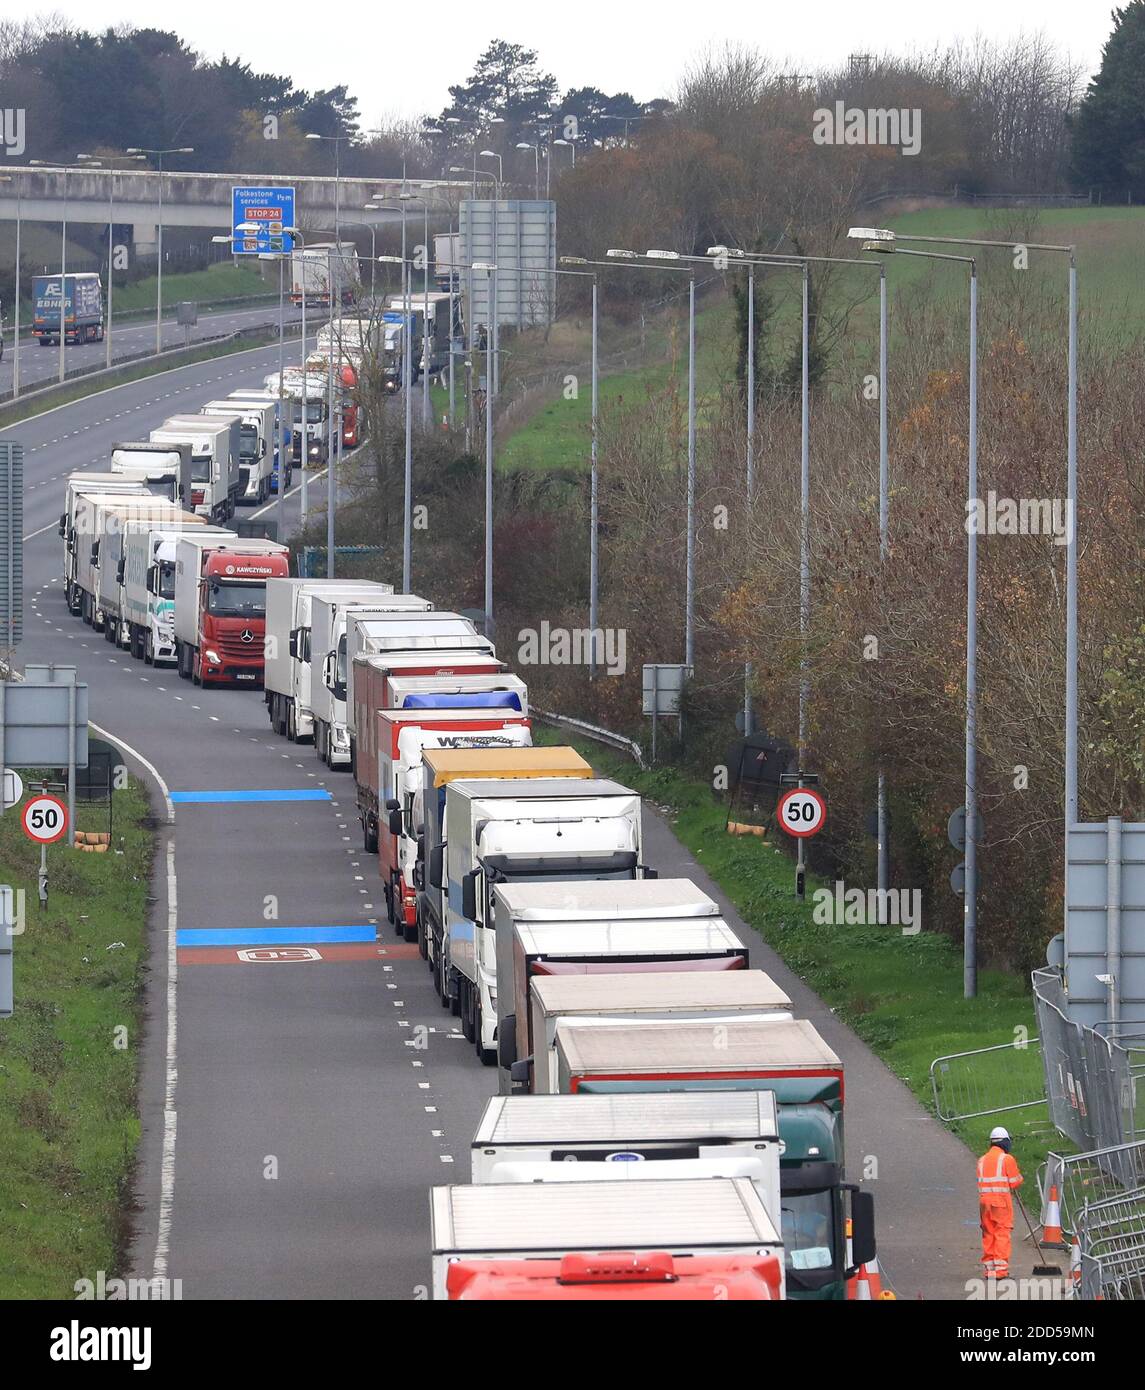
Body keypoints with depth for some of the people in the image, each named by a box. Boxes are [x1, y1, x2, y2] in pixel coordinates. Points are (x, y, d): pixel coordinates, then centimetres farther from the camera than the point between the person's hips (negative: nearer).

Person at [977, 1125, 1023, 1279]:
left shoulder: (982, 1160, 11)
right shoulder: (1007, 1159, -6)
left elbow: (980, 1182, 9)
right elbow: (1015, 1183, -4)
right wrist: (1019, 1178, 17)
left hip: (984, 1199, 5)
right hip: (1001, 1200, -5)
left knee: (988, 1235, 10)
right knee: (1002, 1234, -4)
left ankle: (989, 1270, 11)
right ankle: (1001, 1270, -9)